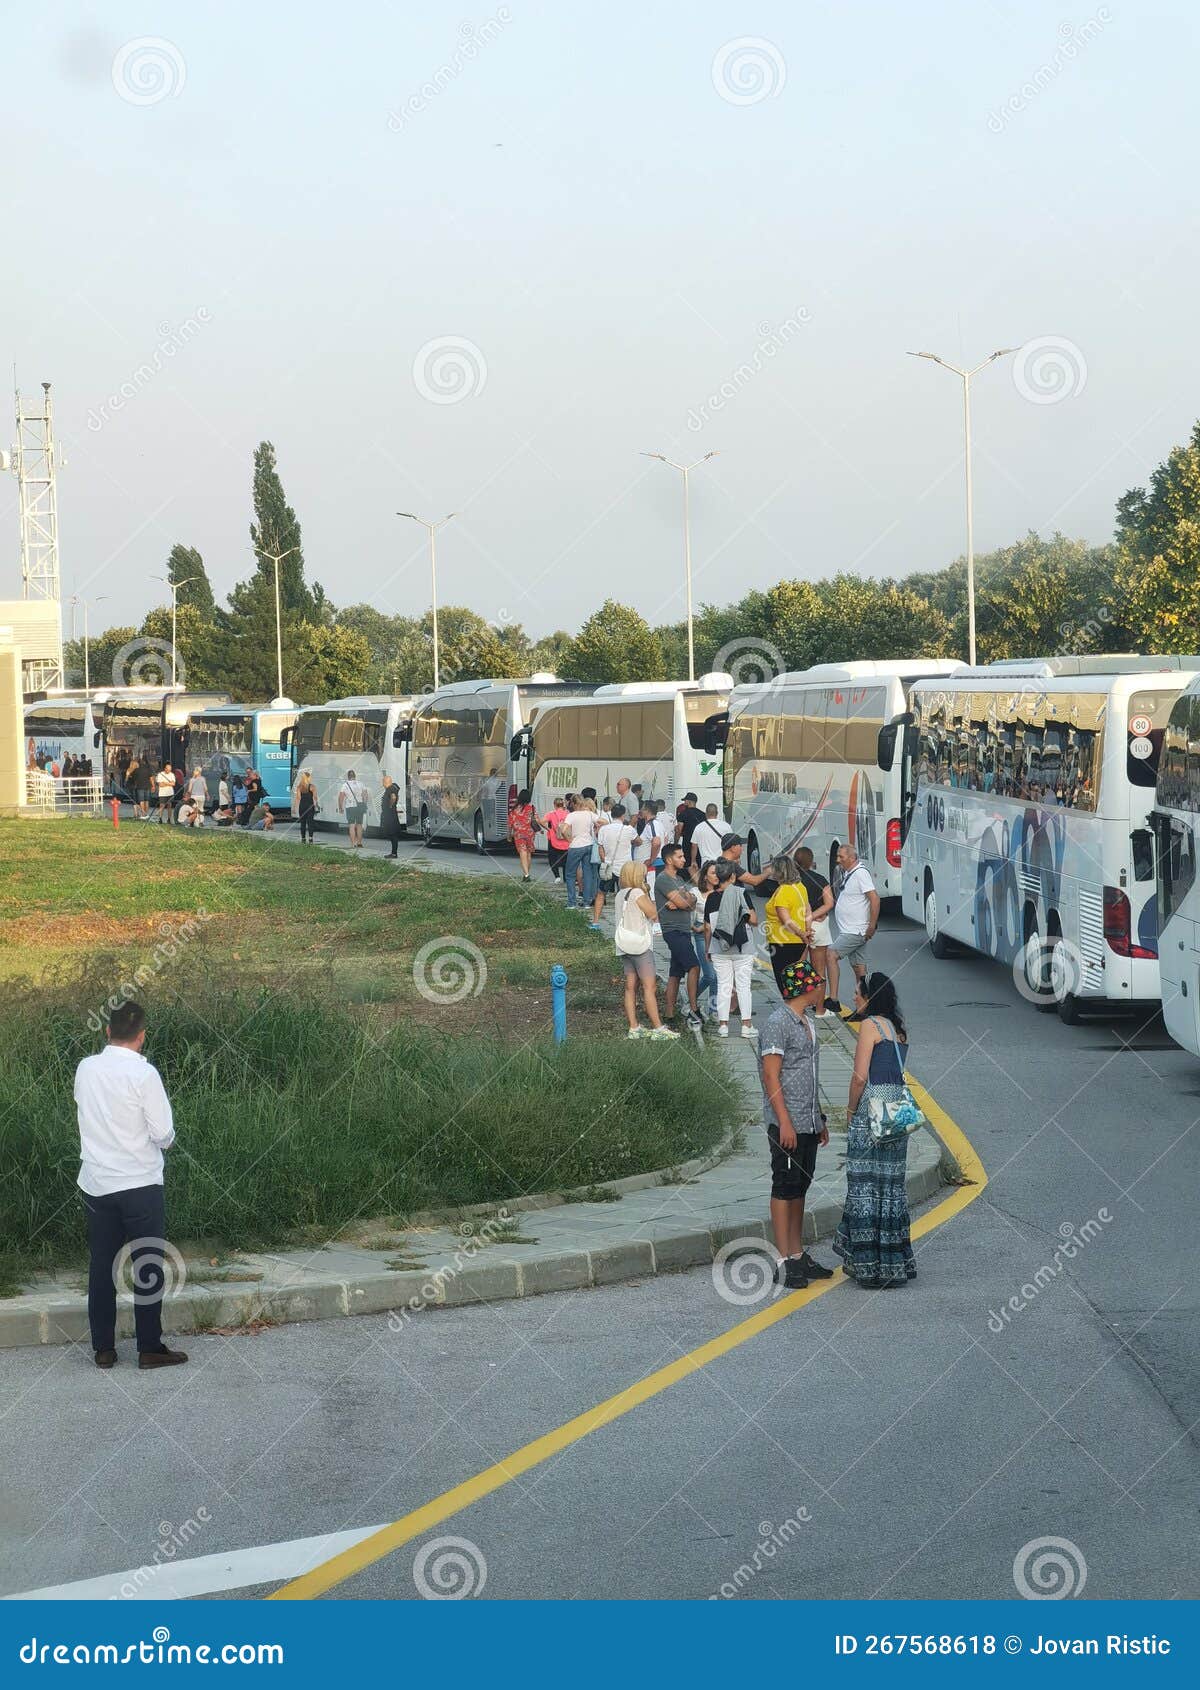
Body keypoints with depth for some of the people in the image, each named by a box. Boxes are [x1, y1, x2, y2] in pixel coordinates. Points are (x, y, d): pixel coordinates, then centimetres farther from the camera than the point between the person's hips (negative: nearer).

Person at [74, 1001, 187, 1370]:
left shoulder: (85, 1069, -1)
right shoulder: (144, 1074, -16)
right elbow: (164, 1133, -13)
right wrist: (163, 1140, 8)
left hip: (95, 1183, 5)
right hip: (139, 1184, -5)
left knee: (101, 1266, 11)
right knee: (149, 1268, 5)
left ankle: (103, 1349, 14)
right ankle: (150, 1348, 8)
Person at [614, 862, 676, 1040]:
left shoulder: (621, 894, 13)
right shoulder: (637, 893, -11)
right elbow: (652, 913, -8)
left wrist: (645, 894, 13)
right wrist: (647, 894, 2)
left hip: (624, 946, 8)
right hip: (640, 945, -8)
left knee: (630, 987, 7)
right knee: (649, 986, -9)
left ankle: (633, 1028, 6)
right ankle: (658, 1028, -11)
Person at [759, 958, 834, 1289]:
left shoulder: (808, 1020, 16)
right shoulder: (778, 1023, -13)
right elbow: (771, 1077, -16)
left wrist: (819, 1119, 22)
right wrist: (785, 1123, -20)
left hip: (808, 1123, 9)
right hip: (787, 1124, -9)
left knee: (799, 1188, 12)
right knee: (784, 1188, -5)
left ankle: (798, 1255, 18)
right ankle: (784, 1261, -4)